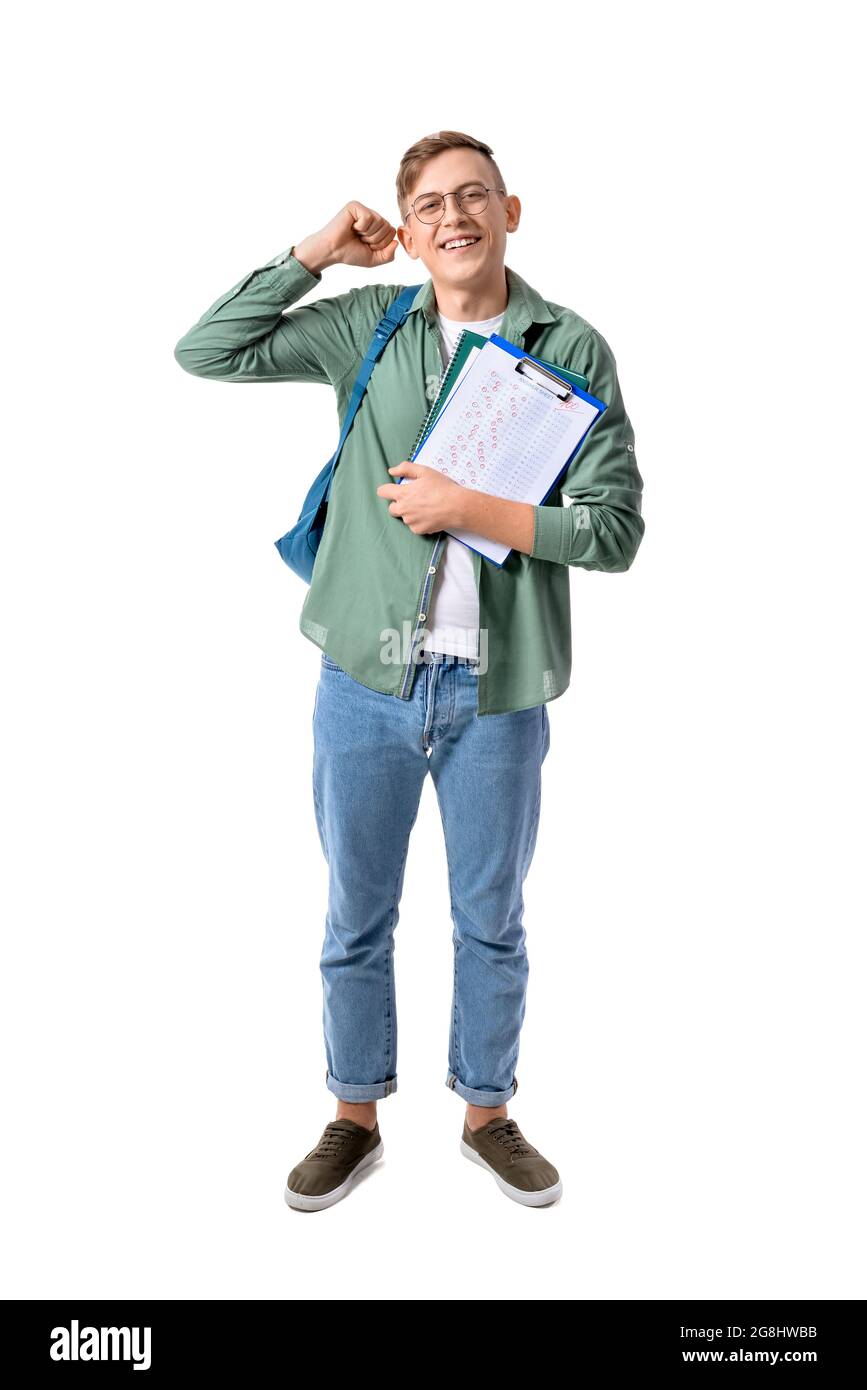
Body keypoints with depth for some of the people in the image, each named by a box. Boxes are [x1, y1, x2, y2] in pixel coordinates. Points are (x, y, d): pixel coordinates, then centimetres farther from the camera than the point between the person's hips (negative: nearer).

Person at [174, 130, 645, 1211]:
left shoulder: (573, 349, -2)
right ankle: (355, 1115, 36)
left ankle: (486, 1113, 38)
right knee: (357, 917, 14)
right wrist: (315, 253, -2)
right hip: (367, 678, 1)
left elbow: (616, 529, -7)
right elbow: (207, 353, 2)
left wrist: (468, 508, -14)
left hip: (499, 692, -1)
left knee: (492, 923, 15)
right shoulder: (368, 325, 3)